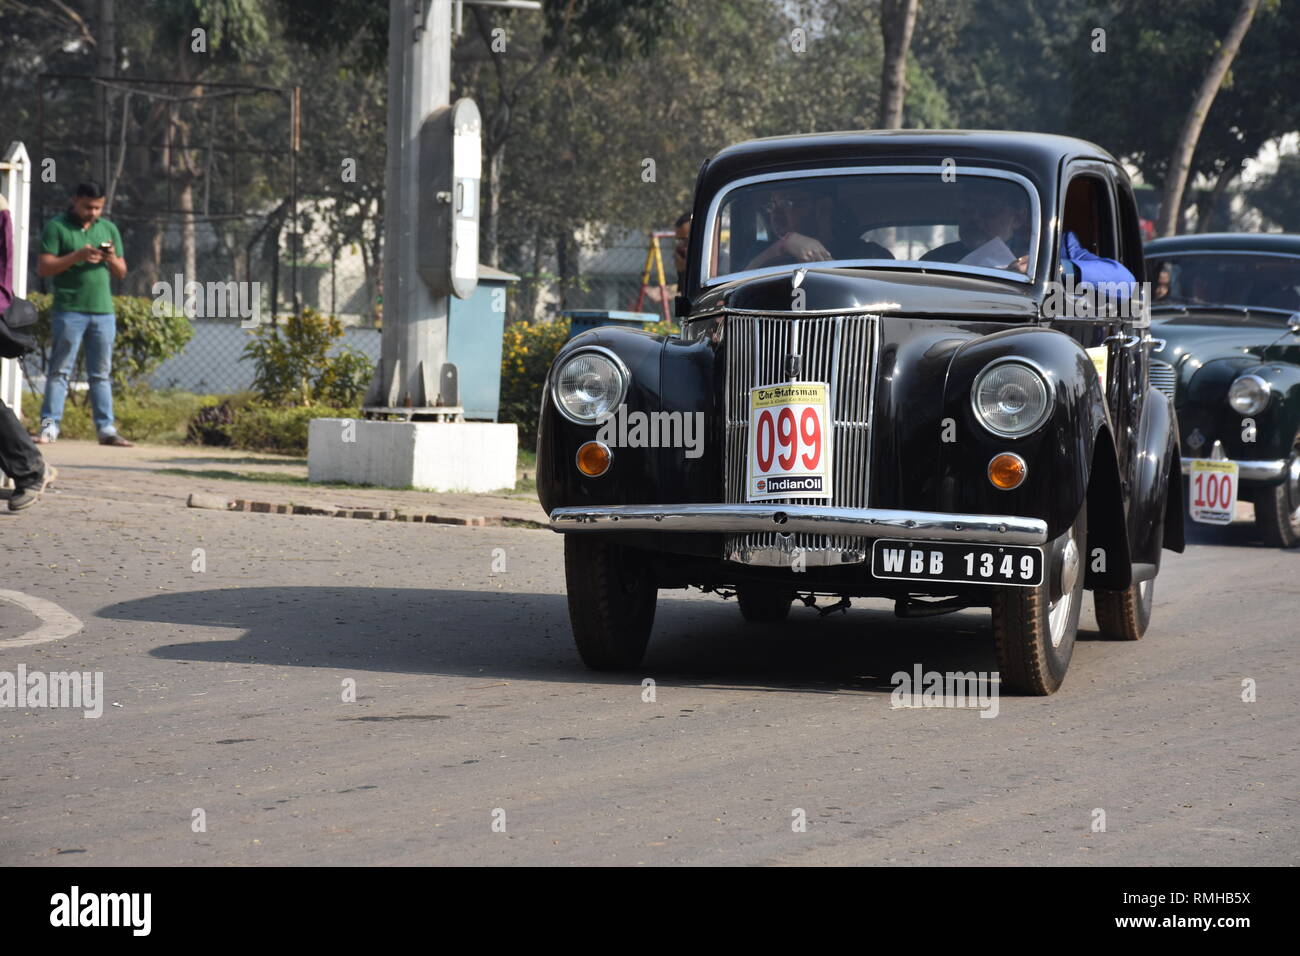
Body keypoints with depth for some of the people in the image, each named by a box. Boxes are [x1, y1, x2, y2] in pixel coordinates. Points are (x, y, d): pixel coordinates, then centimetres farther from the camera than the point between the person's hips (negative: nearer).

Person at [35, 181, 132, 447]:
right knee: (59, 371, -4)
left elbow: (121, 273, 16)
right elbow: (43, 267, -6)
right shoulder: (56, 227, 1)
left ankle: (106, 429, 5)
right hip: (69, 311, -4)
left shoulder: (109, 229, 15)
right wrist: (77, 257, -17)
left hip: (103, 311, 4)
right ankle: (49, 425, -5)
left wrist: (112, 259, -7)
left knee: (101, 373, 5)